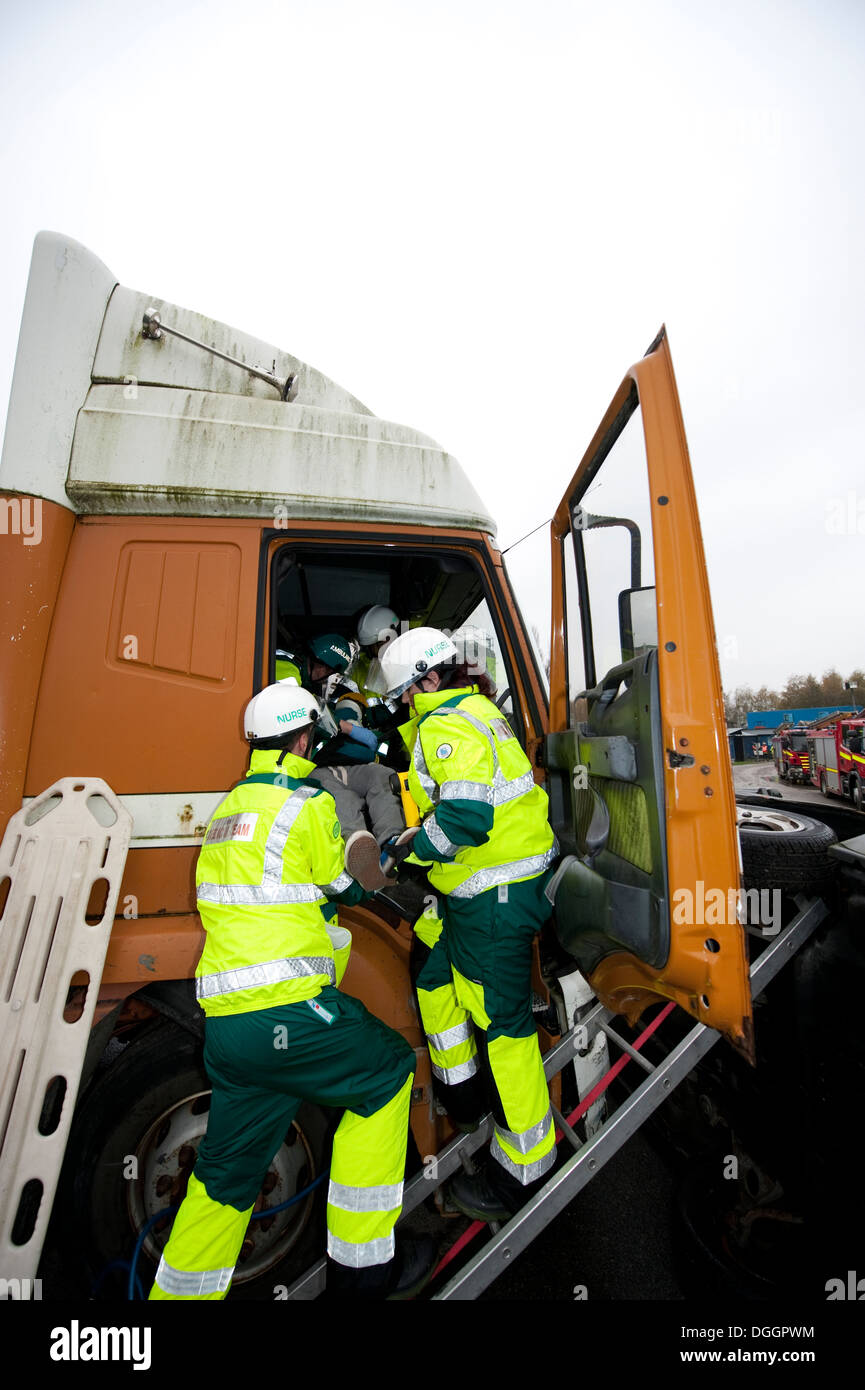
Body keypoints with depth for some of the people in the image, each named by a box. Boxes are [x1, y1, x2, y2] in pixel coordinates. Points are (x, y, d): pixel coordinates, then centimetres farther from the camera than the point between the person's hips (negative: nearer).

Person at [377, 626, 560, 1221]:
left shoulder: (447, 725, -19)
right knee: (436, 972, 25)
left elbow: (465, 815, -29)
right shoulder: (478, 708, 13)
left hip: (495, 893, -11)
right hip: (483, 886, 11)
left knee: (502, 1021, 3)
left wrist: (417, 845, -13)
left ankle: (522, 1174, 24)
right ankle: (461, 1095, 45)